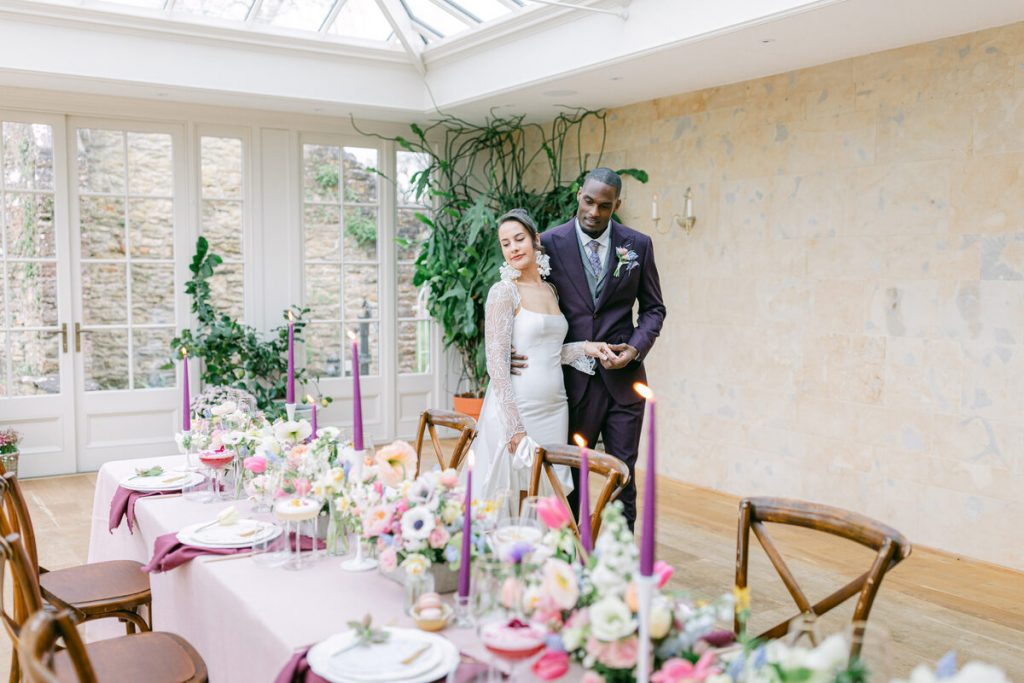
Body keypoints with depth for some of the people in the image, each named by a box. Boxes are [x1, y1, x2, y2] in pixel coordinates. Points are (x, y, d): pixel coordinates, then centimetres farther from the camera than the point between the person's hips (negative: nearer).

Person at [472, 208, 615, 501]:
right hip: (515, 410, -6)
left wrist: (584, 348, 4)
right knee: (512, 500, 1)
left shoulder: (550, 290, 12)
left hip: (554, 408, 7)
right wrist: (514, 427, -19)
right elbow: (496, 362, -13)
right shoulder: (503, 292, -8)